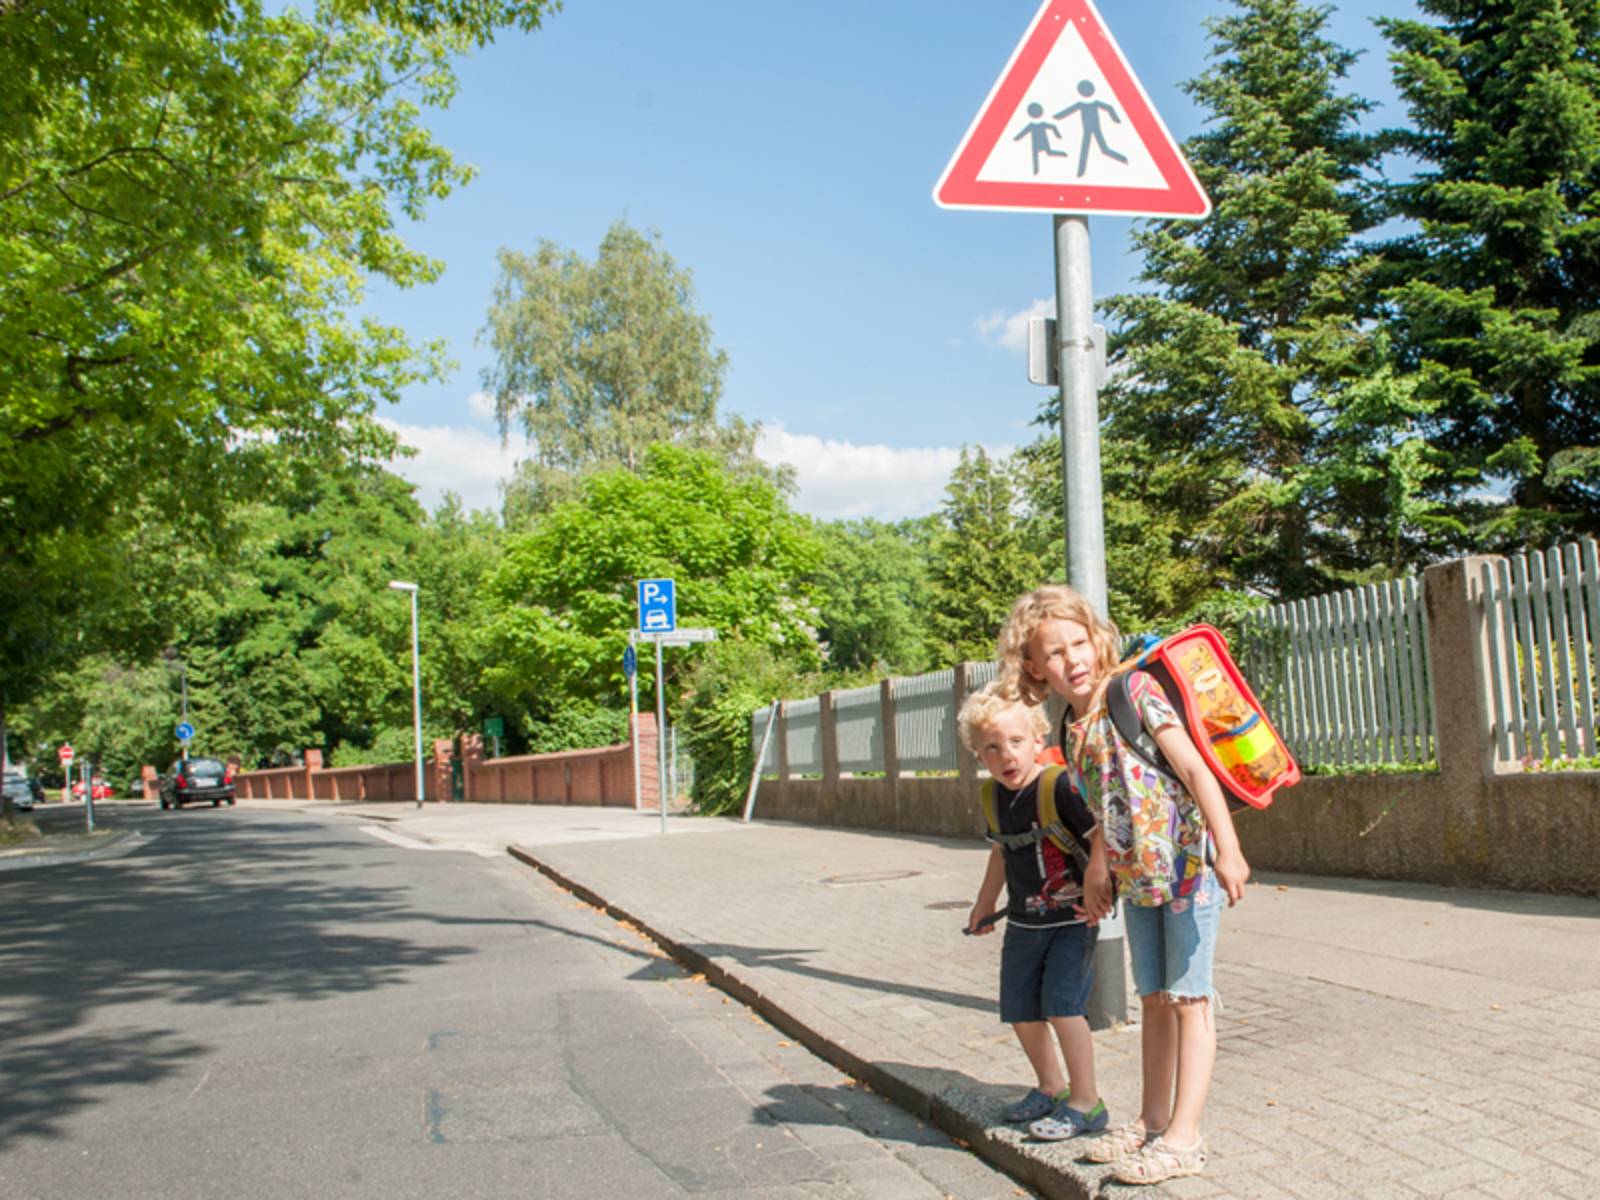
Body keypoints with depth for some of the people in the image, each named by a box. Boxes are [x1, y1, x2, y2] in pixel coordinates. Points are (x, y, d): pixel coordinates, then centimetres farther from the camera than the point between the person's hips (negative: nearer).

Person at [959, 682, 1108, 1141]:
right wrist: (984, 903, 27)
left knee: (1061, 1004, -14)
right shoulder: (998, 797, 3)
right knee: (1019, 1010, 11)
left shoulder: (1060, 788, -20)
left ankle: (1085, 1103, 1)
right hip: (1024, 922, 7)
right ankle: (1051, 1088, 33)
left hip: (1072, 919, -7)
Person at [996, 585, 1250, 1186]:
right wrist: (1098, 867, 20)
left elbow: (1194, 768, -20)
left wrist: (1228, 849, -26)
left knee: (1188, 996, -1)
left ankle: (1183, 1136, 4)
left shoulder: (1136, 691, -15)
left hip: (1187, 862, -7)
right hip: (1137, 875, 7)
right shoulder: (1071, 728, 5)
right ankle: (1152, 1122, 25)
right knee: (1154, 999, 15)